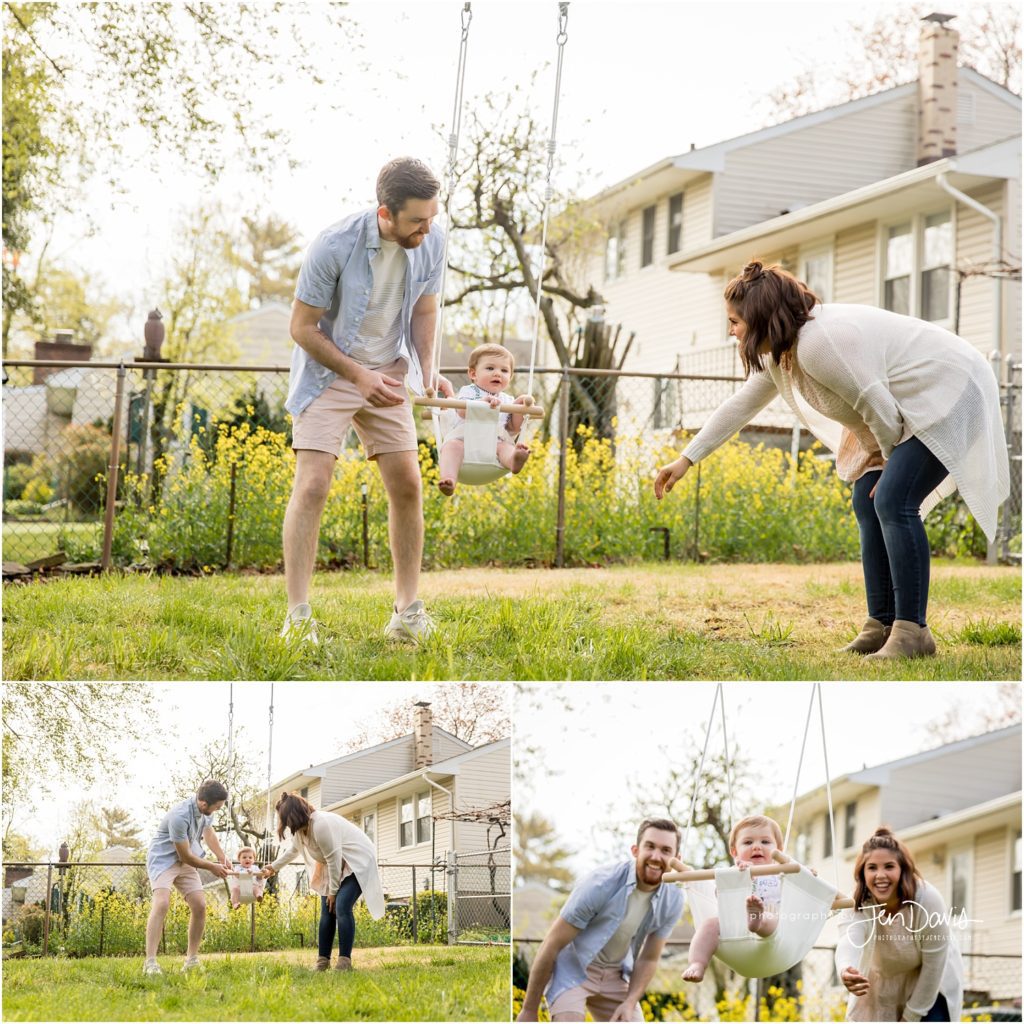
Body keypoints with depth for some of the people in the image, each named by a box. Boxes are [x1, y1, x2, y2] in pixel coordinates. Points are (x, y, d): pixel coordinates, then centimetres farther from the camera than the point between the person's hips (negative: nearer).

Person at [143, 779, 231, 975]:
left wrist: (222, 857, 9)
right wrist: (212, 867, -10)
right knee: (162, 904, -26)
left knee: (199, 905, -4)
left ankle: (192, 959, 6)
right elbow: (186, 856, -22)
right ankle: (150, 962, -30)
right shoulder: (180, 817, -32)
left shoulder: (206, 812, -7)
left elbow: (208, 832, 18)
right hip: (163, 859, -7)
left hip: (185, 863, 7)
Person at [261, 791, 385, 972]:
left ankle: (344, 961, -22)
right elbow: (293, 850, 26)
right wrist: (274, 867, 36)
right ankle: (323, 960, 4)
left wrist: (333, 891, -16)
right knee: (328, 910, 0)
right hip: (338, 866, 10)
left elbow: (334, 860, -25)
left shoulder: (321, 825, -29)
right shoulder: (300, 828, 3)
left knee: (341, 907, -23)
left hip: (358, 861, -10)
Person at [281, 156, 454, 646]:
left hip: (388, 375, 5)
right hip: (327, 372, -4)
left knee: (407, 486, -1)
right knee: (312, 484, -15)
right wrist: (359, 375, -21)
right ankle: (297, 617, -12)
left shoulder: (432, 243, -11)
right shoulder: (334, 245, -26)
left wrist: (429, 371, -7)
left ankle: (407, 613, 10)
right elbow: (302, 328, -15)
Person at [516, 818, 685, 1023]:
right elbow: (551, 945, -21)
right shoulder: (601, 885, -29)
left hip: (614, 975, 6)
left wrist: (629, 1004, -17)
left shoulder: (672, 900, -13)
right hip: (571, 968, -6)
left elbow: (649, 959, 1)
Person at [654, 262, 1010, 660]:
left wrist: (891, 465, -7)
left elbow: (880, 410, -24)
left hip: (950, 391, -10)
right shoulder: (779, 352, 4)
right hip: (908, 408, 11)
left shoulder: (820, 343, -29)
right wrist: (687, 459, 17)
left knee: (893, 501, -20)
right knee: (868, 504, 4)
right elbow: (741, 405, 16)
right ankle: (882, 625, 7)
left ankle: (912, 629, -18)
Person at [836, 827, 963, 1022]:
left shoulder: (927, 899, -31)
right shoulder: (857, 904, -27)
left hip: (932, 984, -2)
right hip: (882, 987, 2)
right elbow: (848, 944, -49)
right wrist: (845, 972, -73)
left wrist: (911, 1016, -18)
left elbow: (933, 965, -23)